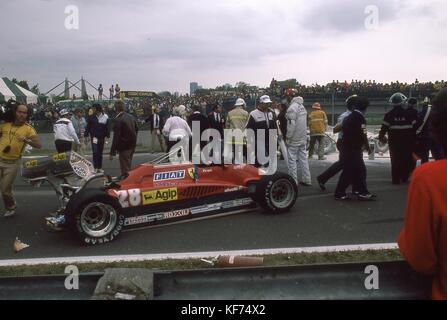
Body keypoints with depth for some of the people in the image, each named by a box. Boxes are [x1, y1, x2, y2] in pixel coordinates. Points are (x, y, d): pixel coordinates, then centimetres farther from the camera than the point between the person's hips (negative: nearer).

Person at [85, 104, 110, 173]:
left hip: (101, 138, 2)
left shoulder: (105, 117, -1)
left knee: (100, 153, 11)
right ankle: (95, 167, -5)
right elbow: (88, 127, 4)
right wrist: (87, 135, 1)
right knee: (95, 152, -11)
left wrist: (107, 136, -3)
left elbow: (107, 127, 3)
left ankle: (100, 168, 20)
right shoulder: (91, 117, -2)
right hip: (94, 137, -2)